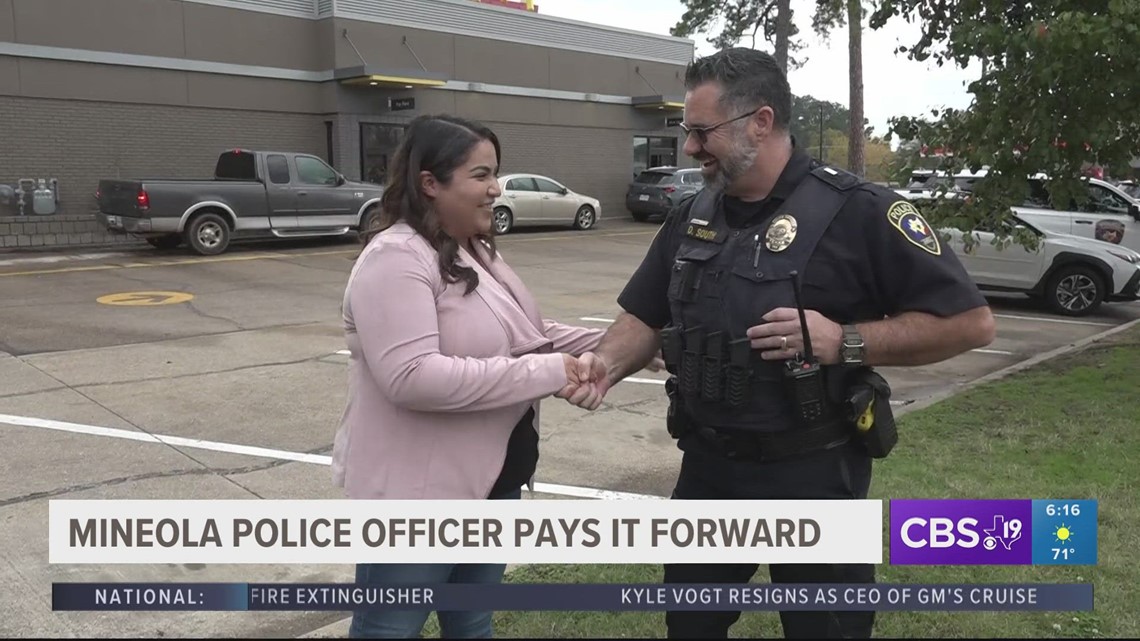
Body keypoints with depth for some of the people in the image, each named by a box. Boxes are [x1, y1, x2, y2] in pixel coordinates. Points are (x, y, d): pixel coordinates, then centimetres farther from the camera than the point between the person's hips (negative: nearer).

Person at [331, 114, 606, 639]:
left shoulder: (477, 251, 9)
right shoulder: (395, 258, -21)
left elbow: (523, 334, 16)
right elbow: (412, 377, -31)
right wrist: (543, 374, -27)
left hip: (490, 480, 9)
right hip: (418, 492, -9)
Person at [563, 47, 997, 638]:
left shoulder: (856, 211, -15)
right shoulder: (692, 216, 4)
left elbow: (970, 322, -14)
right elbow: (646, 318, 10)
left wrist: (846, 341, -24)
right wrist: (607, 363, -11)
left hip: (814, 477, -5)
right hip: (707, 469, 5)